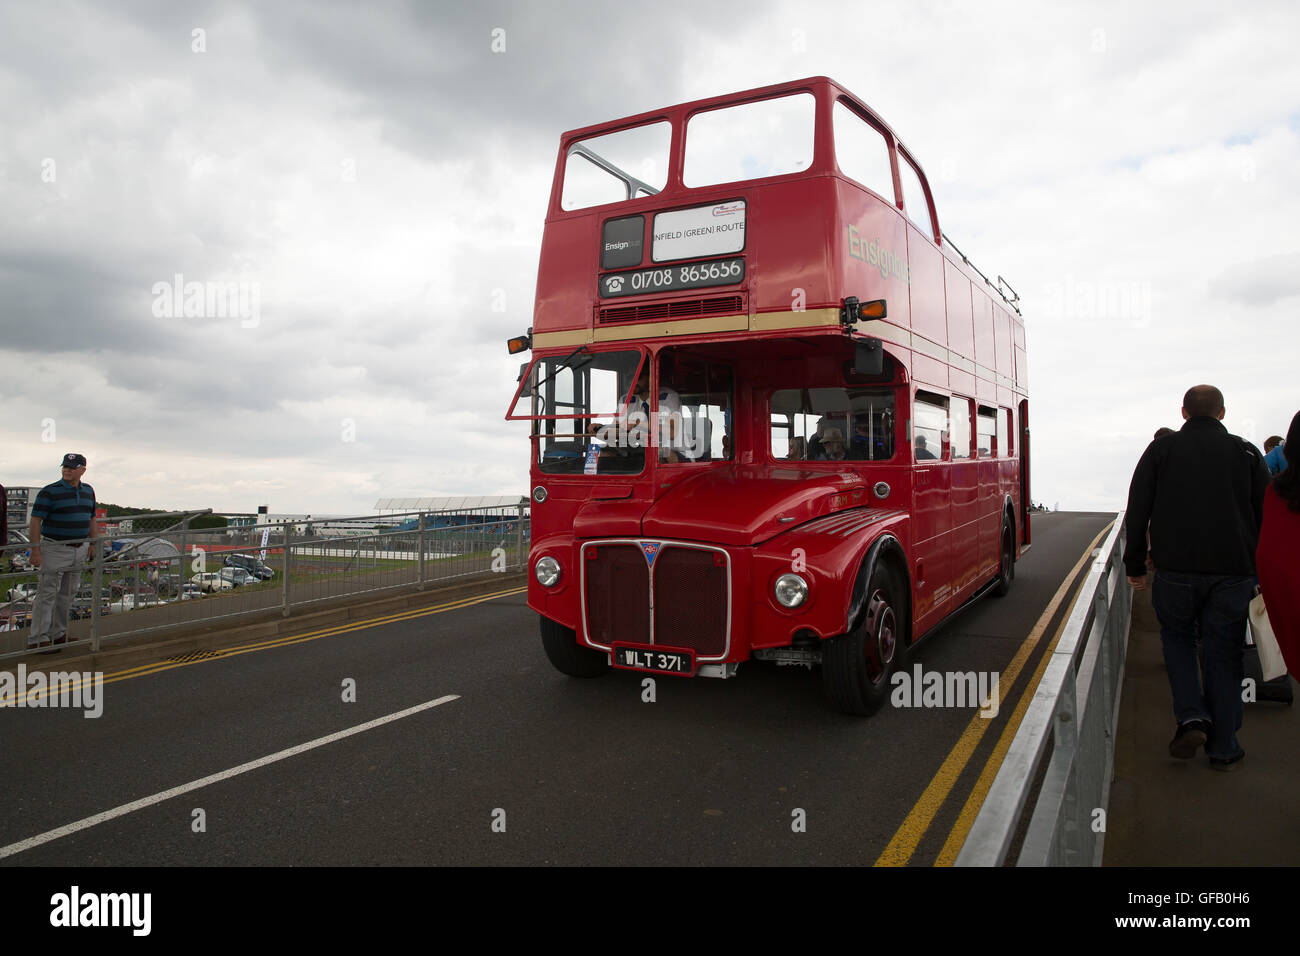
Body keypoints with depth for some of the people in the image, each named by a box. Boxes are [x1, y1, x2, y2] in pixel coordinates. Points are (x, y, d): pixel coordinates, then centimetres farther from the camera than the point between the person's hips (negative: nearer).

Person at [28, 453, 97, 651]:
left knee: (68, 594, 13)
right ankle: (38, 639, 1)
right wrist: (35, 550, -16)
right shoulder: (50, 492, -9)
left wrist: (92, 545, 17)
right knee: (47, 593, -5)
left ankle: (58, 634, 23)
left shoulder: (88, 491, 10)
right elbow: (36, 521, -11)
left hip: (80, 550, 6)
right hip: (54, 549, -6)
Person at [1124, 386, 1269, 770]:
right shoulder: (1246, 452, 7)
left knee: (1177, 637, 18)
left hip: (1176, 569, -1)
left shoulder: (1162, 449, 3)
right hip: (1234, 571, 1)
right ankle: (1223, 748, 13)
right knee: (1224, 652, 8)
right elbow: (1267, 515, 8)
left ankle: (1191, 716, 0)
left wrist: (1135, 565, 9)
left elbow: (1137, 511, 2)